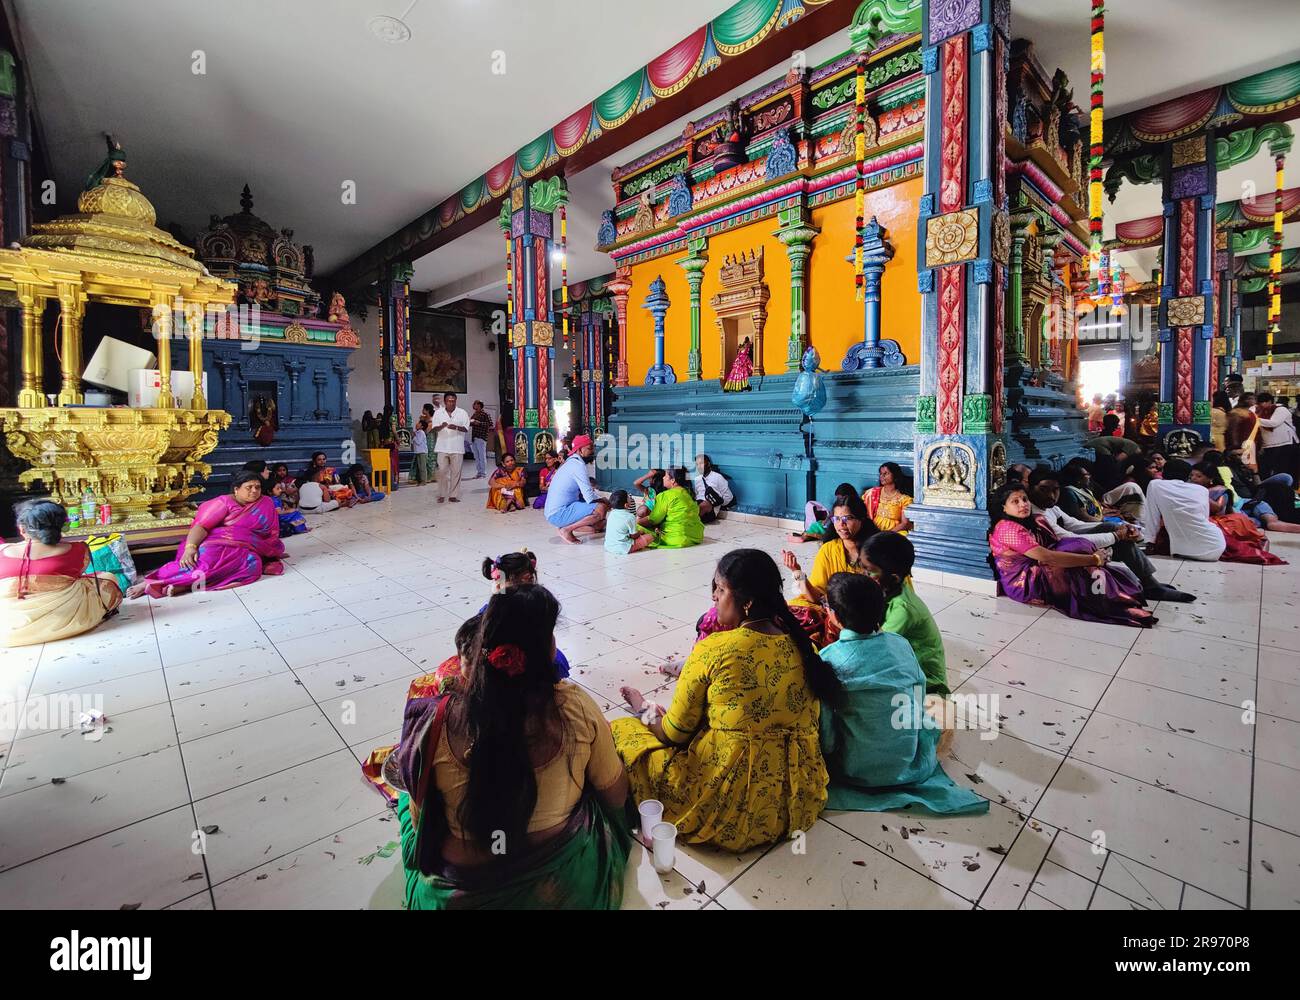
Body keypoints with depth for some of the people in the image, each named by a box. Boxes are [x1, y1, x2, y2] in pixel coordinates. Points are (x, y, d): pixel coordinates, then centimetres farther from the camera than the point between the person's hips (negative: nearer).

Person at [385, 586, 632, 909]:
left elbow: (422, 826, -8)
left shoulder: (438, 722, -22)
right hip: (570, 880, 1)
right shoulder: (577, 707, -22)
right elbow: (615, 795, -7)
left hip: (464, 891, 0)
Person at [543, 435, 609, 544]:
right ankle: (567, 530, -13)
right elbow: (590, 497, -21)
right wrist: (605, 501, -3)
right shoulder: (578, 464, -16)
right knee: (601, 508, -22)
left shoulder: (572, 462, 15)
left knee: (599, 525, 16)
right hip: (559, 514, -10)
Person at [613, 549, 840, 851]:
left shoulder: (713, 649, -20)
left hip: (731, 806, -6)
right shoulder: (804, 646, -3)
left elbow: (674, 733, -9)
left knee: (619, 731, 9)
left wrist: (648, 712, 15)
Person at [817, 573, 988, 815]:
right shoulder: (901, 644, -12)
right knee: (936, 720, 30)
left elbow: (826, 737, -16)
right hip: (908, 766, 3)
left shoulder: (828, 659, -22)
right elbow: (920, 706, 2)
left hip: (856, 771, -2)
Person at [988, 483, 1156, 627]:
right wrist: (1093, 559, -17)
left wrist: (1094, 553, -9)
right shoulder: (1008, 528, -17)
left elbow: (1059, 545, 7)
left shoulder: (1034, 522, 14)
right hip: (1023, 584, -8)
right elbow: (1046, 557, -22)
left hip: (1040, 571, 8)